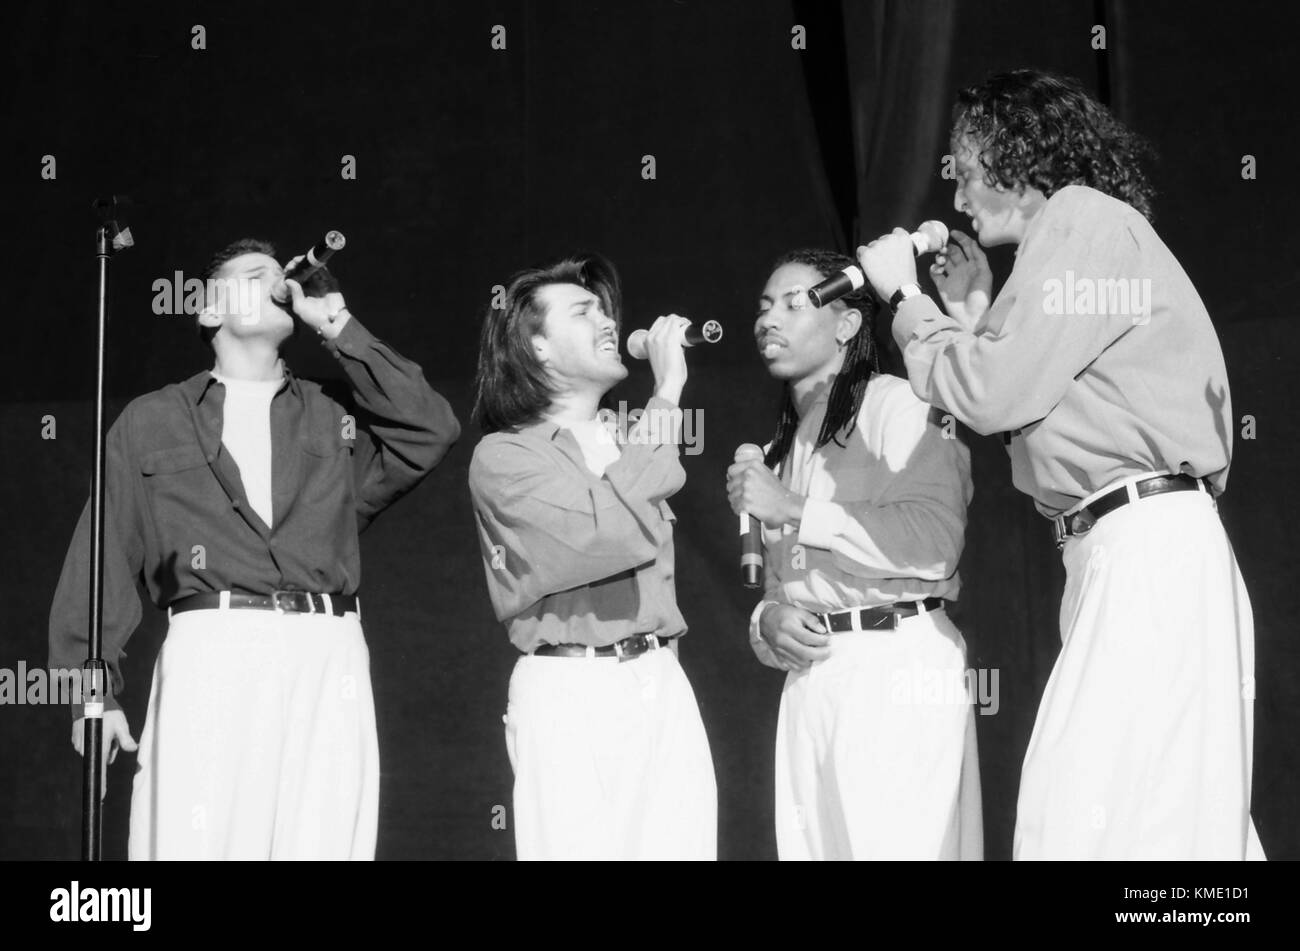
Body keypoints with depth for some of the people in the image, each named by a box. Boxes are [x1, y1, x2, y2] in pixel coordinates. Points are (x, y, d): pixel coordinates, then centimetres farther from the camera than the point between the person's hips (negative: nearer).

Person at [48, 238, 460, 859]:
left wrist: (337, 326, 8)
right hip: (210, 652, -1)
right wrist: (93, 690, 0)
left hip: (328, 658, 1)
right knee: (192, 846, -10)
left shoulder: (335, 417, 21)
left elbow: (429, 433, 4)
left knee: (322, 847, -4)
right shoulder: (151, 421, 18)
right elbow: (105, 557, 11)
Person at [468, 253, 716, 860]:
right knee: (580, 847, -8)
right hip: (571, 696, -5)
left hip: (663, 687, 5)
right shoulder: (503, 456, -4)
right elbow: (617, 533, -19)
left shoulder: (627, 443, 18)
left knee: (680, 845, -3)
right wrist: (665, 394, -13)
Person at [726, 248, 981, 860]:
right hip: (808, 674, 7)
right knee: (811, 843, 3)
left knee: (894, 845, -11)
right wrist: (767, 620, 0)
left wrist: (795, 511, -10)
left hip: (897, 669, -7)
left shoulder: (894, 403, 0)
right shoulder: (781, 447, 24)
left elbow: (934, 542, -14)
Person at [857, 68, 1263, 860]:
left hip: (1146, 550, -10)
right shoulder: (1087, 231, 25)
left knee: (1082, 822, -13)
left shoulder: (1083, 218, -4)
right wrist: (974, 312, 23)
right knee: (1182, 816, 6)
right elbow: (1026, 402, 21)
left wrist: (907, 298, 2)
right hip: (1134, 554, 10)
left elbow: (993, 394, -11)